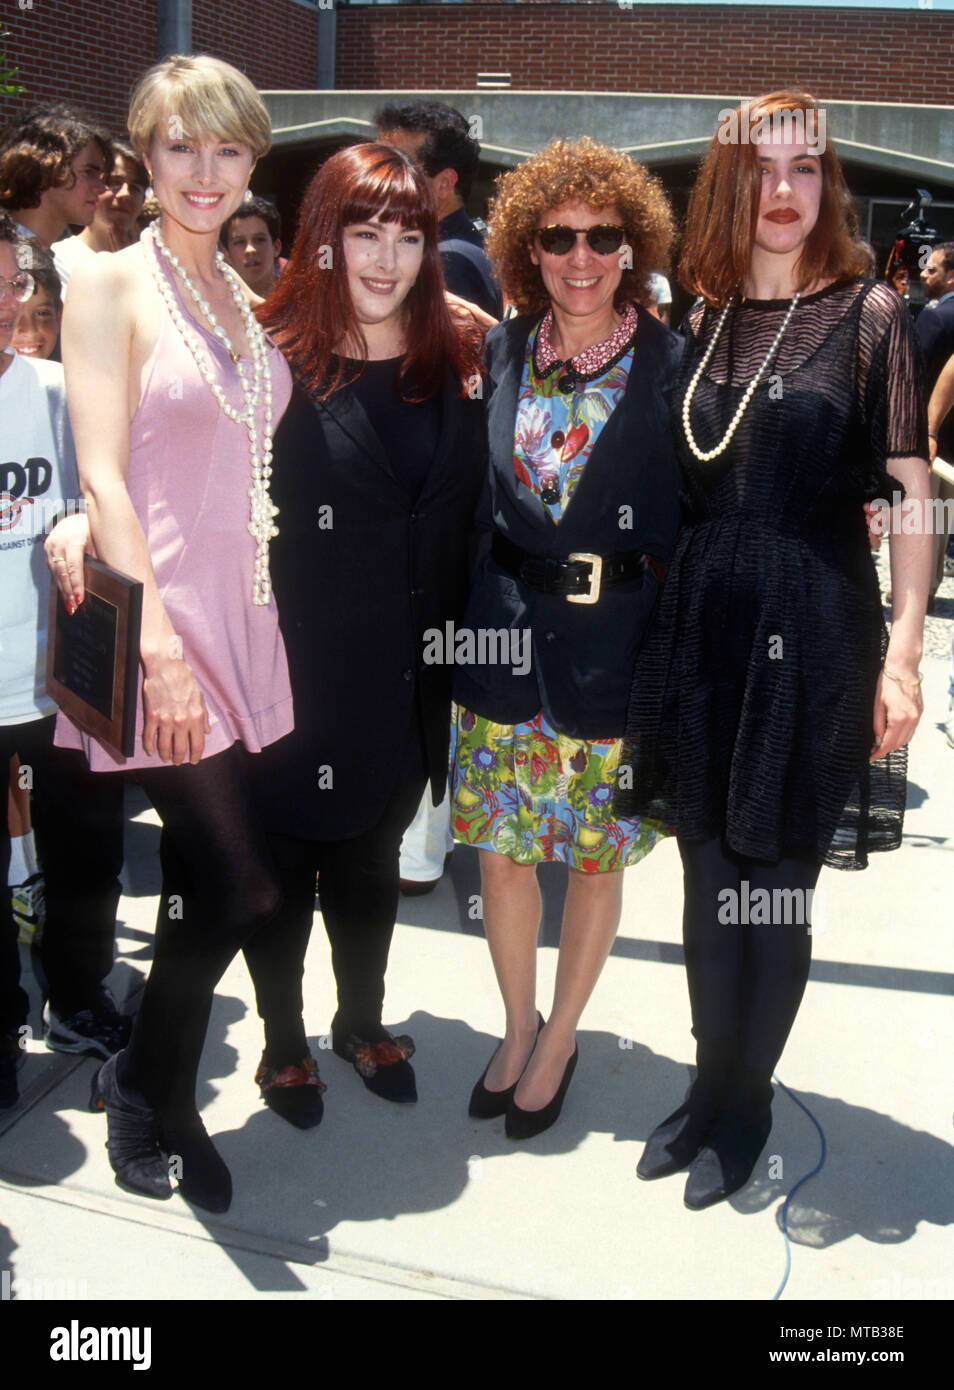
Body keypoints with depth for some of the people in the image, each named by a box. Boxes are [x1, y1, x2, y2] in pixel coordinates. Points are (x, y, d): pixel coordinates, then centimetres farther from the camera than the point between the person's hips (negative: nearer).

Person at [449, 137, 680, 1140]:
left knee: (595, 856, 11)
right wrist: (466, 616, 4)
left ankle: (559, 1040, 33)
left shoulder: (670, 362, -7)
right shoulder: (501, 352, 4)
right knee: (500, 849, 11)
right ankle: (517, 1029, 35)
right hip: (504, 636, 3)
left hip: (618, 645, -3)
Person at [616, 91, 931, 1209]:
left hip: (813, 626, -4)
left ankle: (746, 1101, 25)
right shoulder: (698, 322, 9)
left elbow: (912, 493, -6)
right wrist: (656, 607, 6)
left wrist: (903, 651, -13)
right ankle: (711, 1084, 30)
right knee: (707, 868, 12)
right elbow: (676, 488, 12)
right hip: (699, 618, 4)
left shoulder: (869, 315, -3)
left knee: (776, 881, 5)